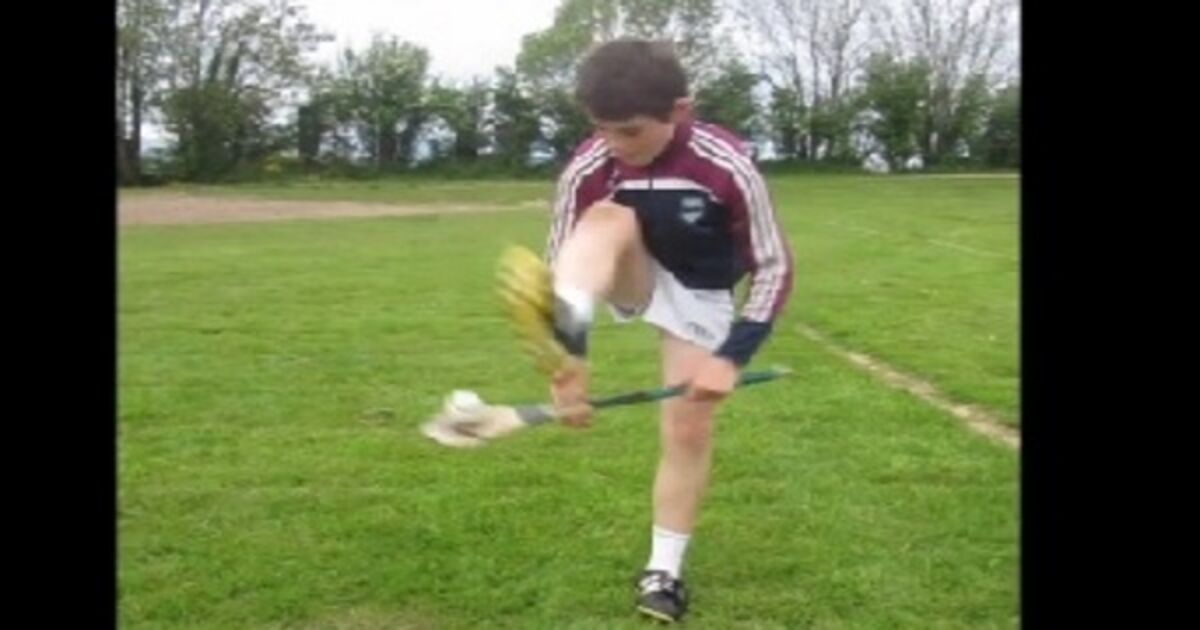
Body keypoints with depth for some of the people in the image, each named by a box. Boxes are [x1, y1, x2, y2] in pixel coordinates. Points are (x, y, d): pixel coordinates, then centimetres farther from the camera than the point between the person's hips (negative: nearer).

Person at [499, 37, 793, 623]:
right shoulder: (587, 170, -24)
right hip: (635, 282, 1)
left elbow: (774, 267, -22)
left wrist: (732, 357, -29)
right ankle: (565, 330, -60)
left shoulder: (727, 166, -30)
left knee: (689, 430, -5)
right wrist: (568, 367, -25)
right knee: (609, 217, -32)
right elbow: (560, 264, -17)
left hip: (701, 297, -1)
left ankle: (664, 570, 12)